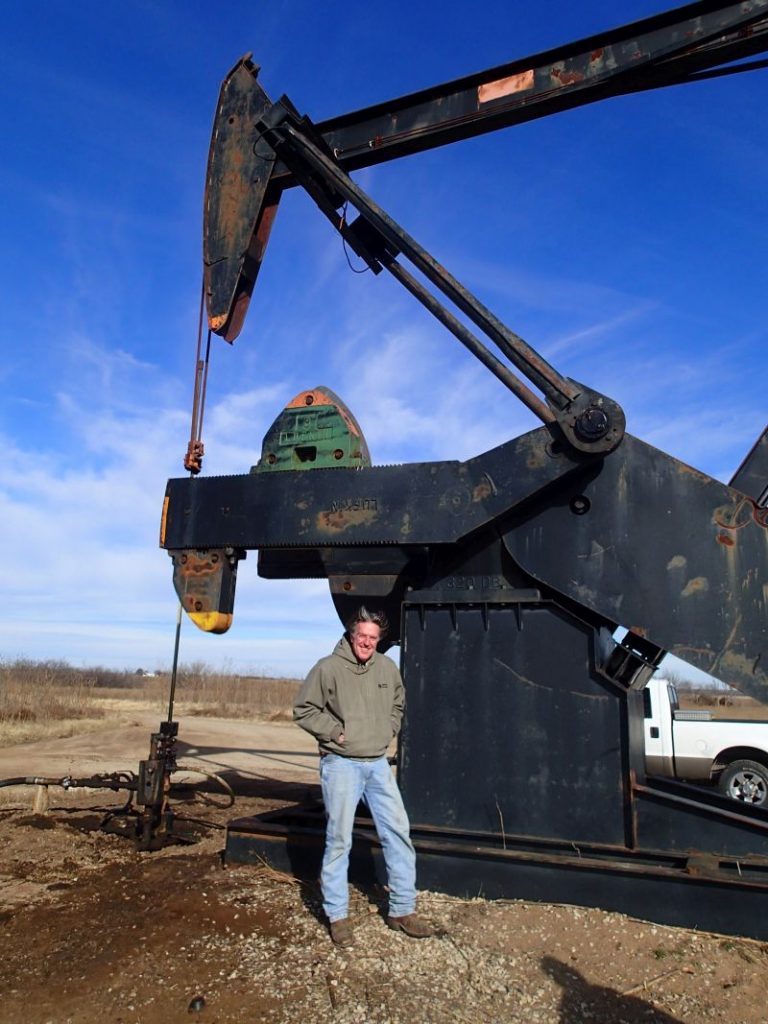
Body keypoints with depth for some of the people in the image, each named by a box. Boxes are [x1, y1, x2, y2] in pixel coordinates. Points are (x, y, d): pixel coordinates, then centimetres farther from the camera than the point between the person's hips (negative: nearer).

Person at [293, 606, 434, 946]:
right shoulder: (328, 667, -11)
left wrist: (388, 731, 7)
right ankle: (337, 915, 18)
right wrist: (335, 732, -11)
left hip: (378, 764, 5)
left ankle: (402, 910, 21)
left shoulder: (387, 668, 4)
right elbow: (304, 710, -5)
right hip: (341, 764, -5)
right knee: (339, 839, 3)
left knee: (398, 832, 6)